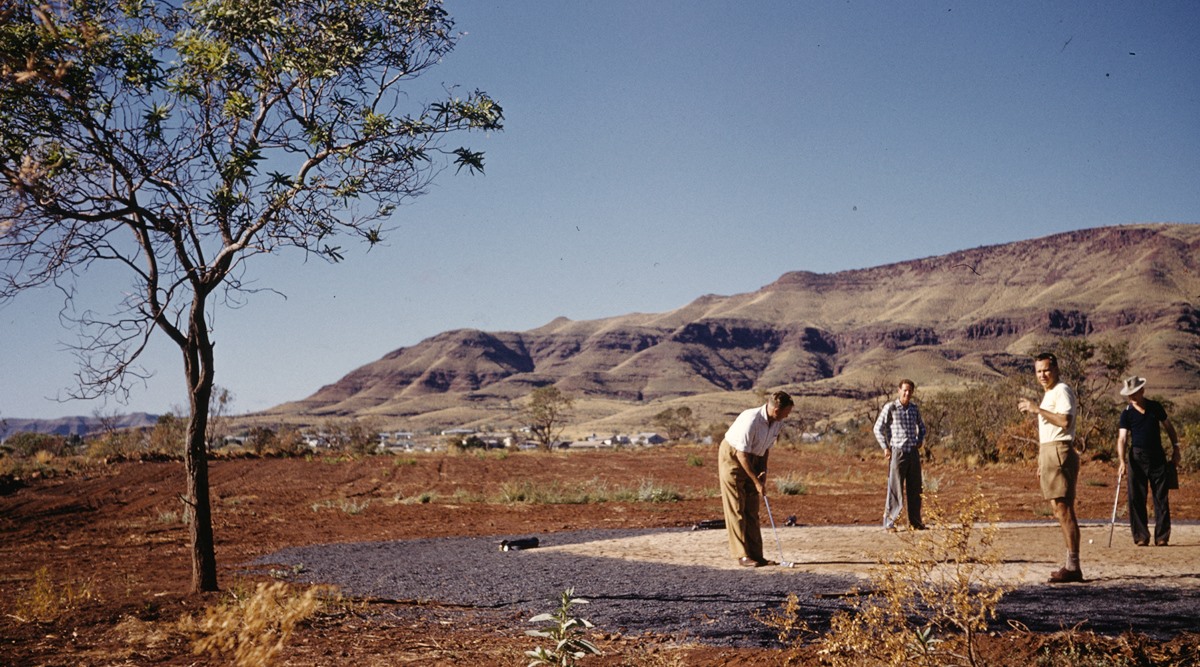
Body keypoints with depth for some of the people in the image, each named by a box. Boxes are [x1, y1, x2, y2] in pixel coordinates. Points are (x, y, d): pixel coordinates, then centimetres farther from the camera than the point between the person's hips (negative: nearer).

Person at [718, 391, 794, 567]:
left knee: (752, 510, 5)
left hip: (752, 460, 8)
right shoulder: (751, 420, -30)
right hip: (731, 458, -8)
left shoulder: (777, 423, -5)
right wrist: (757, 482, -21)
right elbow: (742, 455, -26)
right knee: (736, 508, -7)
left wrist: (763, 470, -3)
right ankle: (742, 555, -5)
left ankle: (755, 554, 6)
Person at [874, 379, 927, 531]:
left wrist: (920, 442, 12)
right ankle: (889, 522, 0)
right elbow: (878, 428, -2)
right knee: (895, 489, -5)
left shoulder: (914, 409, 10)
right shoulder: (890, 408, -6)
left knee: (914, 489, 7)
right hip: (898, 452, -5)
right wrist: (885, 448, -6)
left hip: (913, 453, 5)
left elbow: (921, 427, 27)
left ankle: (915, 522, 15)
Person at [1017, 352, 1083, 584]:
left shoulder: (1062, 391, -8)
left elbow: (1065, 421, -24)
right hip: (1048, 453, 10)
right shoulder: (1048, 395, 23)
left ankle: (1073, 567, -11)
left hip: (1060, 452, -10)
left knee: (1064, 510, -11)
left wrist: (1037, 409, -21)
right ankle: (1071, 565, 14)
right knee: (1060, 510, 10)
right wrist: (1041, 463, 23)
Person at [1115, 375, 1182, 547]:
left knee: (1161, 498, 2)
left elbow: (1168, 426, 16)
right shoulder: (1127, 414, -3)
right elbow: (1122, 438, -12)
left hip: (1158, 457, 1)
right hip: (1137, 459, -1)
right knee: (1136, 499, -2)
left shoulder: (1155, 407, 4)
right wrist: (1122, 462, -24)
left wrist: (1175, 448, 12)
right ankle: (1141, 537, 5)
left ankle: (1162, 537, 7)